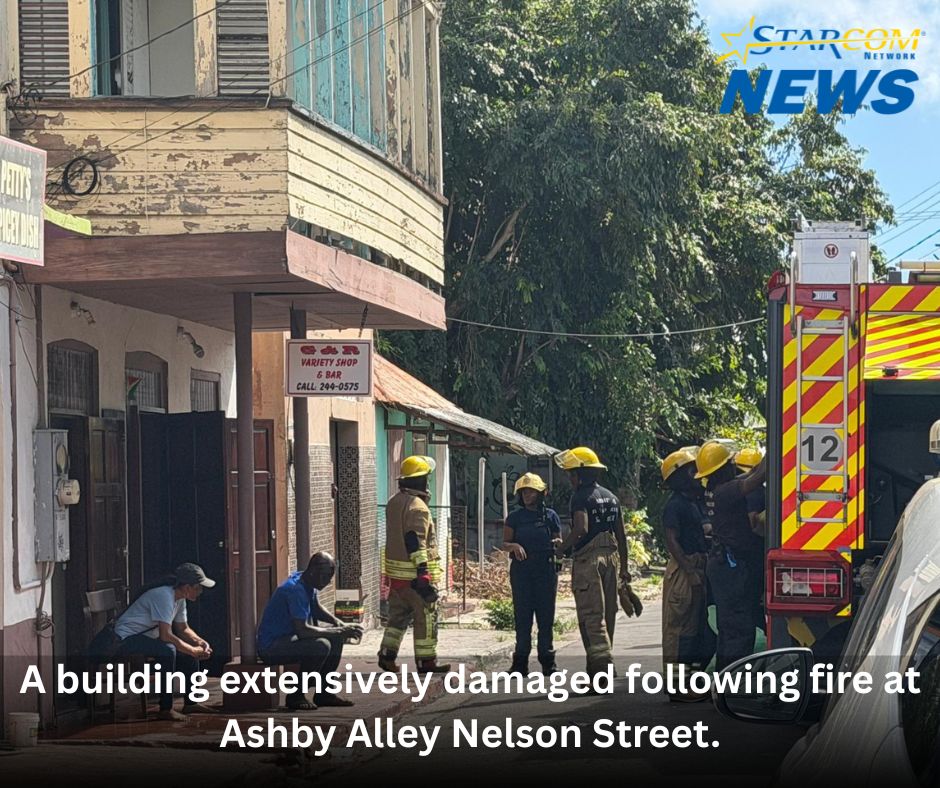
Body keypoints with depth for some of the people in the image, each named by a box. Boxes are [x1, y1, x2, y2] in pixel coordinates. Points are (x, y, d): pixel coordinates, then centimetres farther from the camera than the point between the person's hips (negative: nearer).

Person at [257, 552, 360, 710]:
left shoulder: (309, 584, 5)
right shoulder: (295, 590, -25)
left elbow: (316, 610, 22)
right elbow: (302, 630, -30)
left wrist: (342, 626, 5)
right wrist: (338, 631, -24)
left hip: (289, 636, 10)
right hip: (271, 646, -10)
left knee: (336, 638, 8)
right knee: (321, 645, -29)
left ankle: (324, 693, 11)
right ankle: (296, 695, -14)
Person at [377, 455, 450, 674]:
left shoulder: (394, 502, 12)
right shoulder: (417, 507, -17)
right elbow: (416, 543, -23)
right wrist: (423, 575, -25)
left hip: (395, 571, 9)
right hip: (415, 573, -9)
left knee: (398, 615, 16)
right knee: (426, 617, 1)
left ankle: (387, 654, 13)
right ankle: (426, 660, 4)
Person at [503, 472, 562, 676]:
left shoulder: (550, 516, 6)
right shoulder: (515, 517, 6)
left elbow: (559, 540, 12)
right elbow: (505, 543, 6)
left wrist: (557, 543, -11)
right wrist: (515, 546, -16)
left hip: (545, 568, 0)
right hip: (522, 568, 0)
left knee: (546, 615, 0)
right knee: (522, 615, -2)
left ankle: (547, 659, 6)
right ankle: (521, 662, 1)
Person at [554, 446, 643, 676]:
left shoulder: (581, 497, -9)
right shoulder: (611, 497, 15)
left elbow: (581, 528, -24)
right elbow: (621, 535, 16)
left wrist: (562, 548, -10)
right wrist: (624, 569, 19)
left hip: (588, 559, -7)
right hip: (611, 556, 8)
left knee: (591, 614, -8)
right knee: (607, 612, 12)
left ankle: (602, 662, -18)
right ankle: (599, 663, 18)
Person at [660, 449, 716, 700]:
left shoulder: (693, 503, 17)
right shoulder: (675, 504, -11)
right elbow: (671, 541, -19)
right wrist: (690, 571, -23)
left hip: (698, 570, 10)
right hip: (683, 570, -10)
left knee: (700, 628, 13)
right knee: (681, 627, -8)